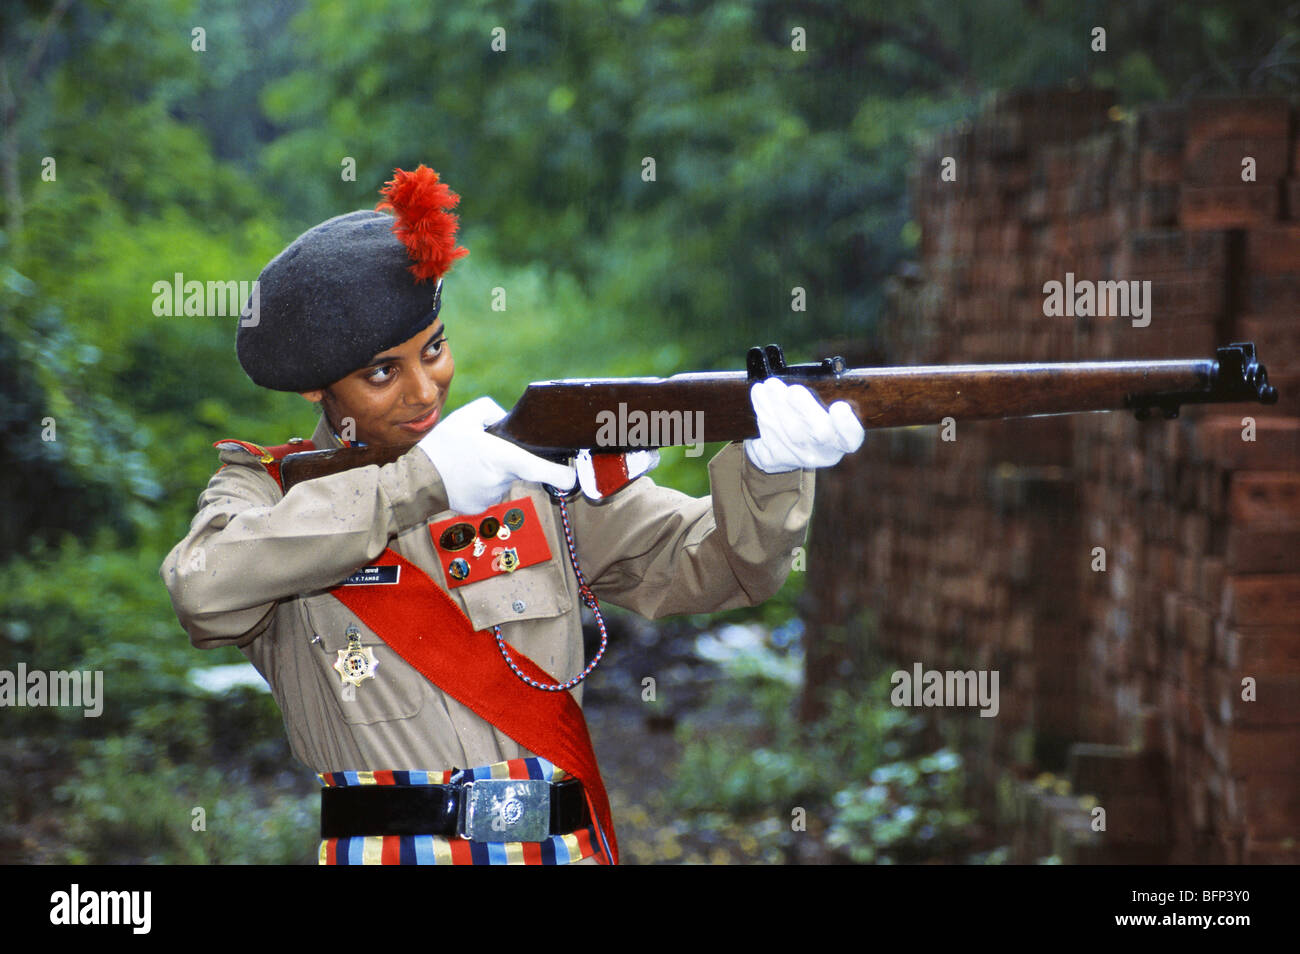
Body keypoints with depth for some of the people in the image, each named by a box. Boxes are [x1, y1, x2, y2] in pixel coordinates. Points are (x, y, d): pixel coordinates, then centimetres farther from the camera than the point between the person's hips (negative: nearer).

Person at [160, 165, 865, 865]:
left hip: (556, 843, 3)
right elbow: (204, 590, -12)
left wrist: (768, 471, -14)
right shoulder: (266, 487, 8)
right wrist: (414, 485, -14)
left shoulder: (540, 466, 12)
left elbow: (710, 565, 7)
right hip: (377, 846, -2)